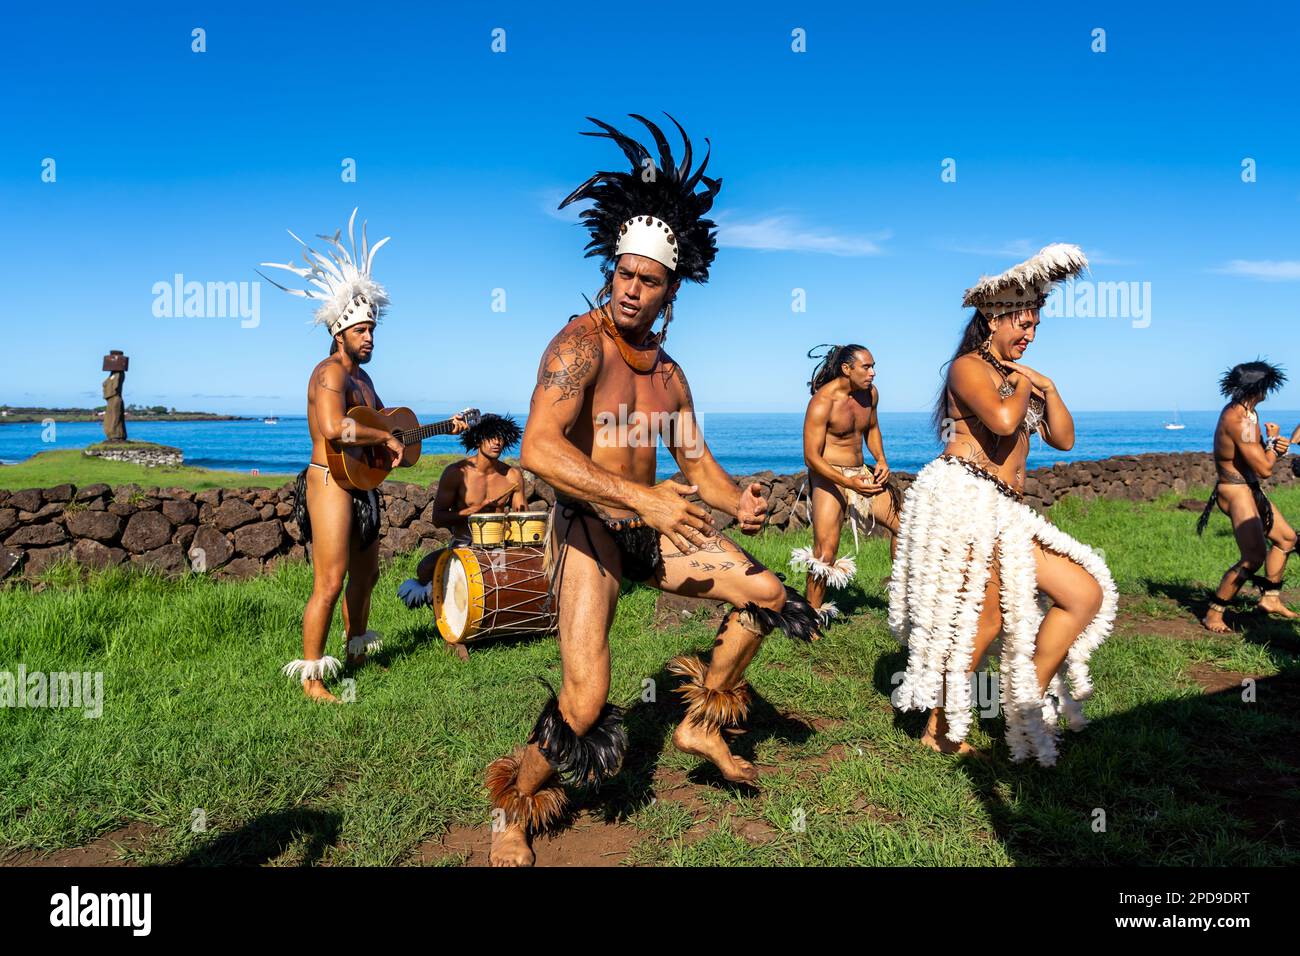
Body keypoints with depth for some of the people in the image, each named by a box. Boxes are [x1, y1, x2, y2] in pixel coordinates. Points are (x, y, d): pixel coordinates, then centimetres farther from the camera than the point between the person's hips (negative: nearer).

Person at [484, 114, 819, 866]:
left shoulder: (668, 371, 10)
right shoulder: (580, 344, -15)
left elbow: (698, 462, 13)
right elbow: (538, 448, -30)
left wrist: (738, 504, -10)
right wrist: (642, 497, -36)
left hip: (652, 525, 8)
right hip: (589, 529, -7)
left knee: (767, 594, 7)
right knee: (586, 702, -17)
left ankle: (704, 723, 25)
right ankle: (515, 809, 14)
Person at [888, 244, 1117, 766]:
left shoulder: (1021, 377, 26)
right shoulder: (969, 366, 0)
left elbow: (1064, 439, 21)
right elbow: (1002, 419, -21)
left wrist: (1047, 388, 10)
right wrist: (1022, 386, 0)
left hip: (1004, 511, 9)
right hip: (961, 496, -9)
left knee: (1087, 593, 3)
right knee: (985, 617, -12)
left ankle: (1029, 705, 9)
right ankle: (940, 731, 2)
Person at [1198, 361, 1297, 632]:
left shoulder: (1245, 411, 9)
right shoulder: (1240, 419, -24)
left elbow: (1259, 454, 16)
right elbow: (1264, 468, -22)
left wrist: (1276, 447, -6)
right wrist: (1274, 441, -5)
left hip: (1250, 489, 11)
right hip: (1236, 492, -11)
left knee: (1286, 538, 22)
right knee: (1254, 558, -18)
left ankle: (1270, 599, 32)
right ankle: (1213, 615, -10)